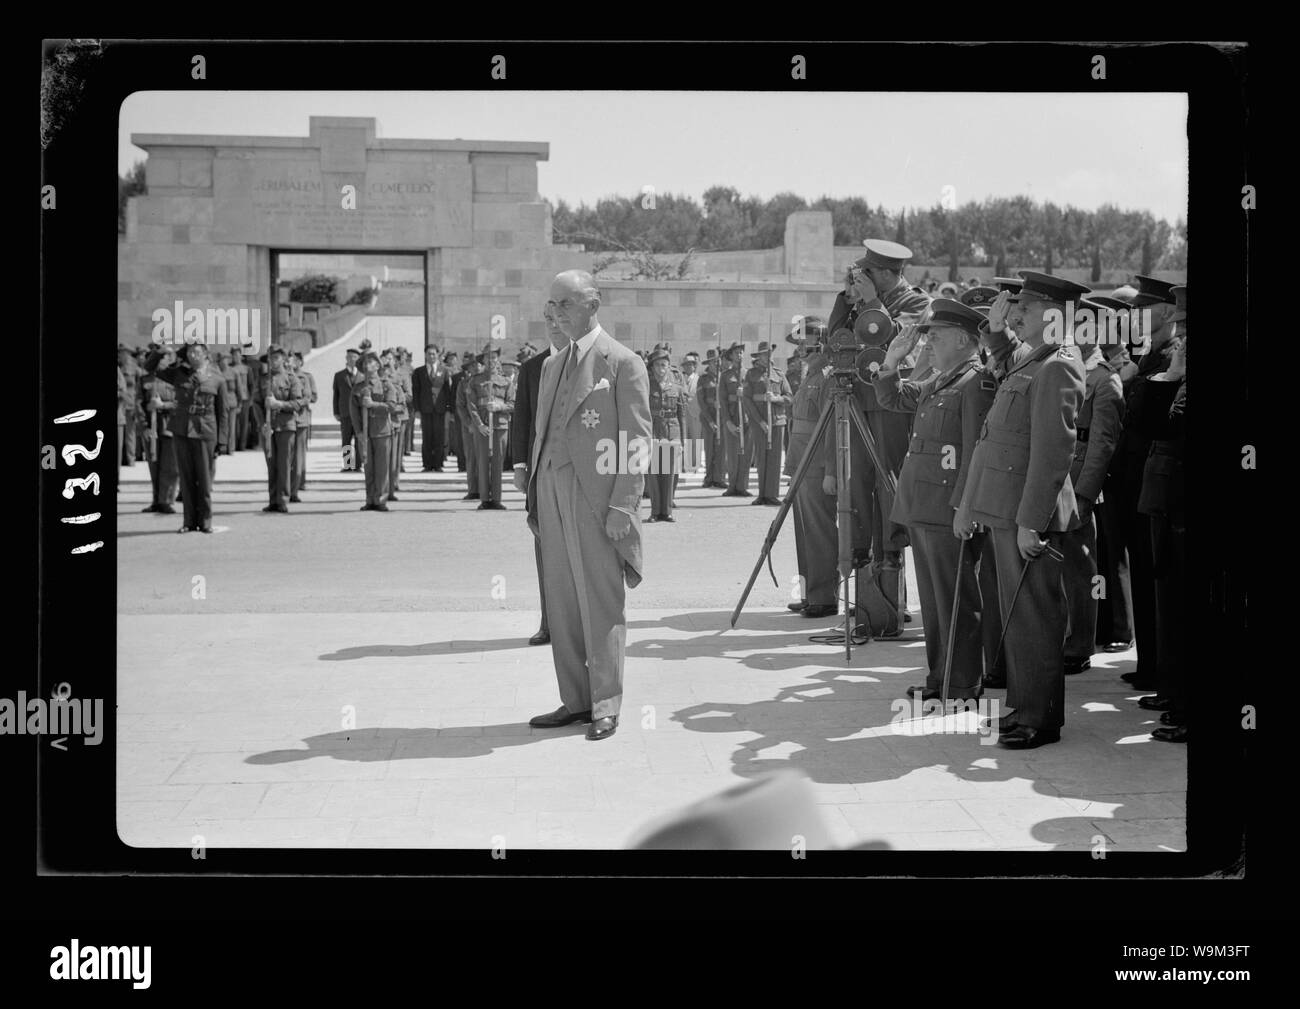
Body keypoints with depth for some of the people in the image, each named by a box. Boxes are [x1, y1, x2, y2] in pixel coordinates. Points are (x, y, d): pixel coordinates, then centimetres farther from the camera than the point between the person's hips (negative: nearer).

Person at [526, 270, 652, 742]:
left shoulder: (623, 363, -3)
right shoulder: (552, 365, 19)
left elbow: (637, 440, -7)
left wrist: (622, 505, -15)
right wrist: (534, 500, 15)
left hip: (597, 497, -7)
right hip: (553, 495, 7)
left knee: (601, 604, -3)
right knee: (561, 605, 8)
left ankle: (605, 707, 3)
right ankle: (575, 700, 16)